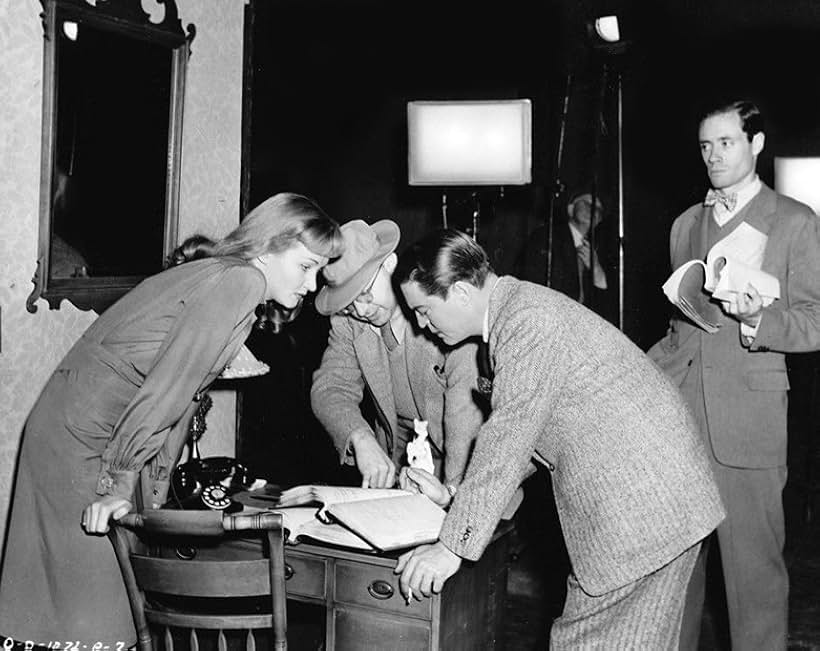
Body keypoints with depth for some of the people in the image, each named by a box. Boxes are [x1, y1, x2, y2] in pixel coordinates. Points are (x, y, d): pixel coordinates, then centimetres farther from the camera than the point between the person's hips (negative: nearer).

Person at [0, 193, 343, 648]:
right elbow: (167, 386, -23)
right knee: (93, 596, -2)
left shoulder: (220, 276, 13)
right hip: (83, 436, -9)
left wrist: (151, 494, 12)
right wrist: (120, 484, -20)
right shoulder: (240, 281, -17)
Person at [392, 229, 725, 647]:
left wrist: (452, 547, -21)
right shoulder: (514, 311, 13)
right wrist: (451, 495, 12)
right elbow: (511, 436, 18)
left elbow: (510, 437, -24)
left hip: (646, 507, -10)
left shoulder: (529, 319, -19)